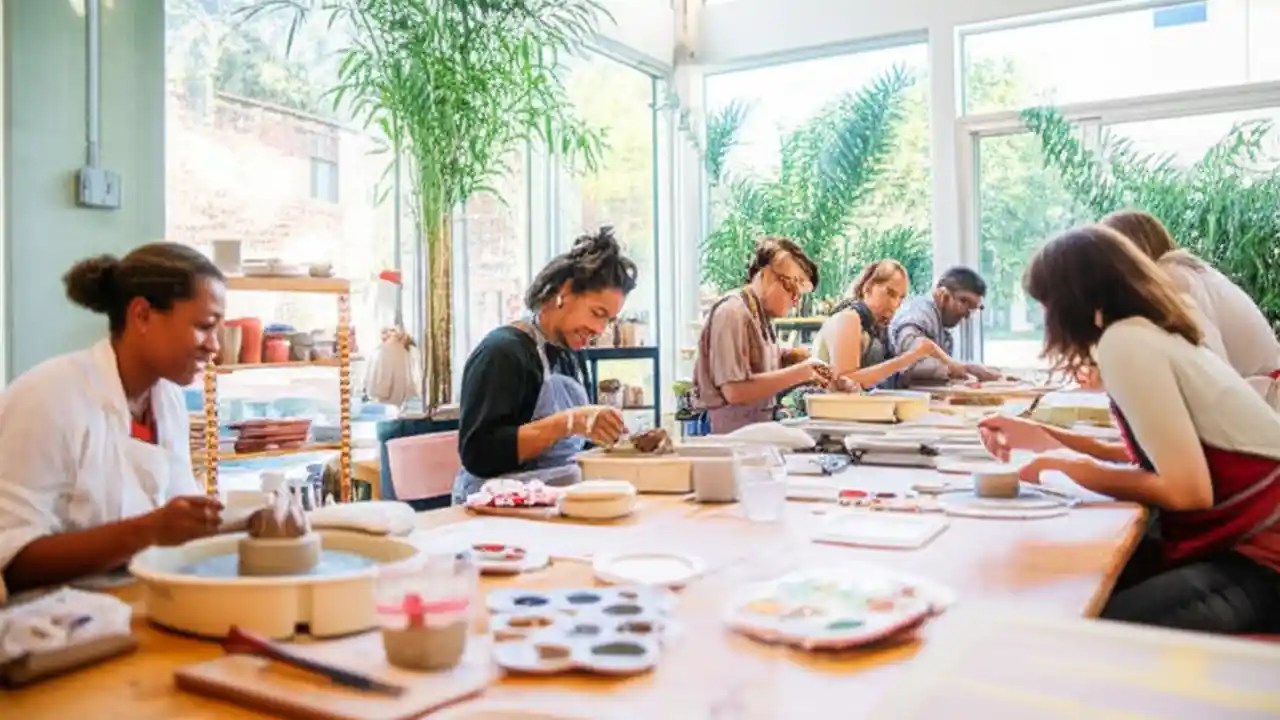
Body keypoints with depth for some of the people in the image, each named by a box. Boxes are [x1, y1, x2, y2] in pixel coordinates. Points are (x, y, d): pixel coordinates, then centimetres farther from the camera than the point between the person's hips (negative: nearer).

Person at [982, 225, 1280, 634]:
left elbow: (1187, 489, -20)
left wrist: (1071, 469, -7)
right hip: (1237, 541, 9)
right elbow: (1151, 453, 16)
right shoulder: (1157, 334, 11)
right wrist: (1042, 440, 20)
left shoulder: (1124, 339, -16)